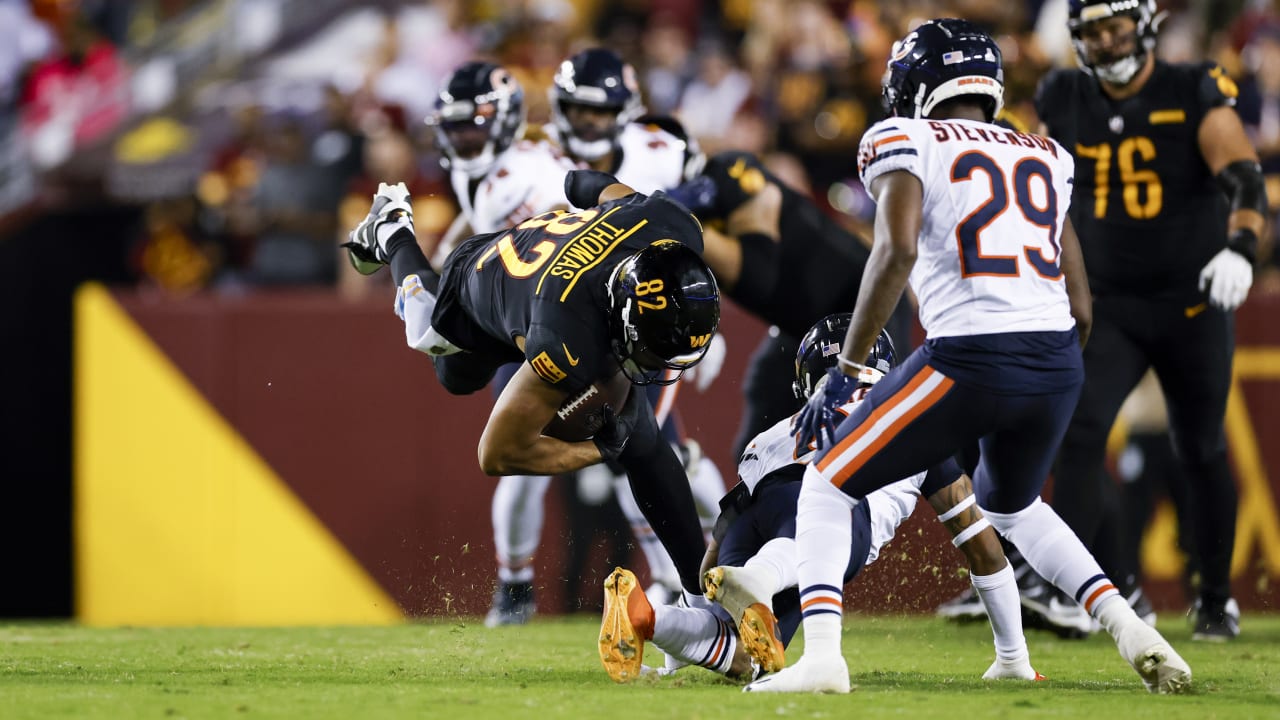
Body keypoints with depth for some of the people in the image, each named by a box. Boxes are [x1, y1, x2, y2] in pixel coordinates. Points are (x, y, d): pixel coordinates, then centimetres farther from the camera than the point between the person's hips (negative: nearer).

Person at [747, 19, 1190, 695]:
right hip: (1058, 364, 6)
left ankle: (822, 657, -7)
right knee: (1011, 506, 33)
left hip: (972, 359, -6)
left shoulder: (907, 142, 5)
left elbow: (896, 250, -12)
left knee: (828, 490, 11)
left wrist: (844, 374, -9)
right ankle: (1130, 631, 15)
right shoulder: (1044, 158, 22)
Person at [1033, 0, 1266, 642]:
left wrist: (1240, 247, -39)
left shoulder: (1195, 96, -10)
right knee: (1079, 432, -17)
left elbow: (1243, 178, -22)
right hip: (1108, 309, 2)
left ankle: (1217, 599, 24)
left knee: (1202, 454, 8)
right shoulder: (1066, 103, 2)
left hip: (1193, 306, -2)